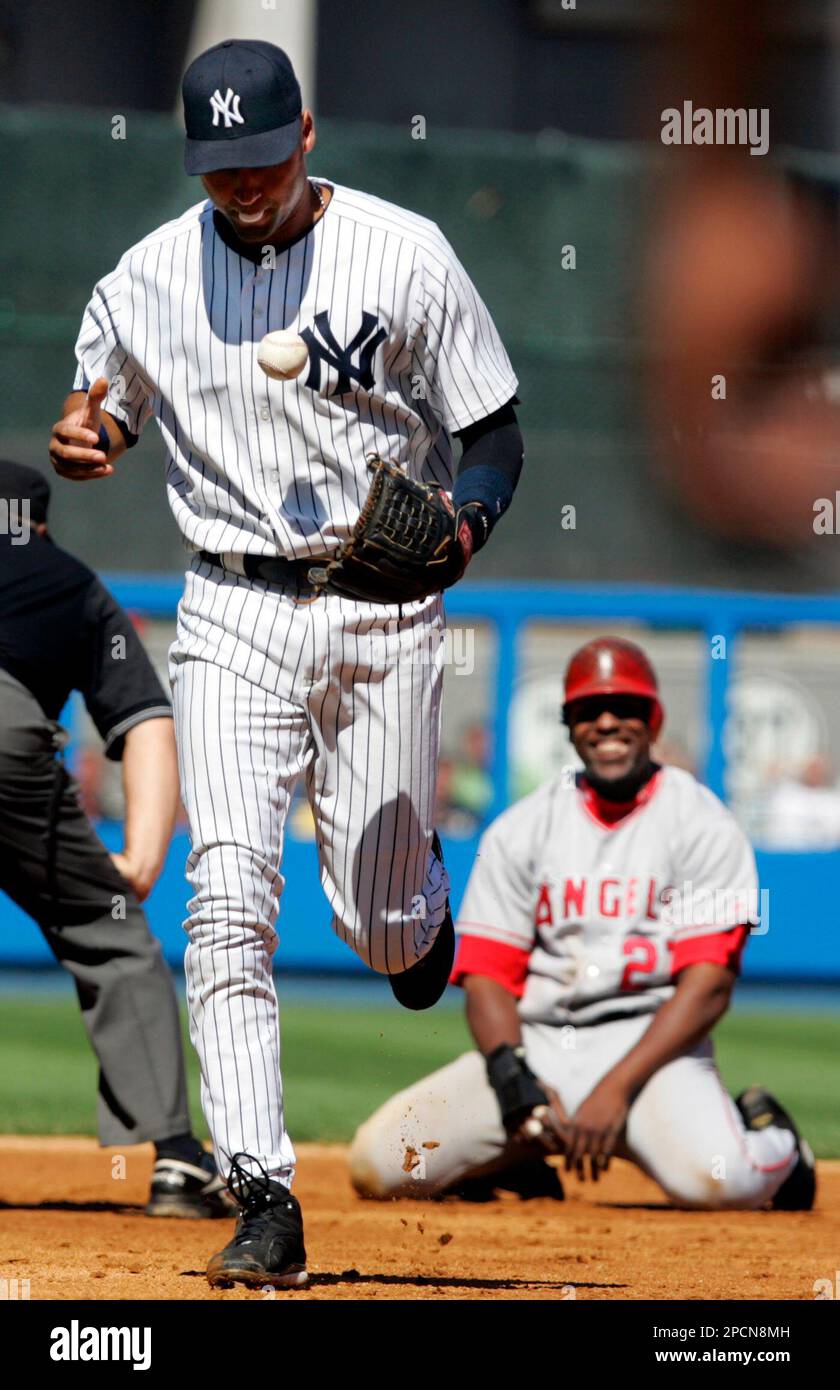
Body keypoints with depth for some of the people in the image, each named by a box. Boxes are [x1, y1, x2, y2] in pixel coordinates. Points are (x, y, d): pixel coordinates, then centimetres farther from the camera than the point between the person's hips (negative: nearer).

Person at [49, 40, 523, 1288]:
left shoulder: (405, 256, -6)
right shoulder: (147, 280, 1)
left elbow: (495, 434, -1)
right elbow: (100, 418, 15)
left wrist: (461, 528, -22)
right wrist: (81, 441, -10)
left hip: (383, 615, -1)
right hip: (233, 613, 1)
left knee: (380, 930, 4)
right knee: (228, 904, -15)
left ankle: (419, 895, 44)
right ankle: (265, 1207, -17)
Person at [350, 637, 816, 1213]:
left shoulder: (703, 825, 0)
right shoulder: (520, 830, 11)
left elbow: (709, 985, -8)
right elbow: (485, 974, 6)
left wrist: (616, 1089, -19)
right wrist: (513, 1080, -14)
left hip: (652, 1043, -3)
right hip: (534, 1045, 3)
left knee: (716, 1179, -35)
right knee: (377, 1160, -17)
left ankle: (767, 1138, 5)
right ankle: (527, 1149, 14)